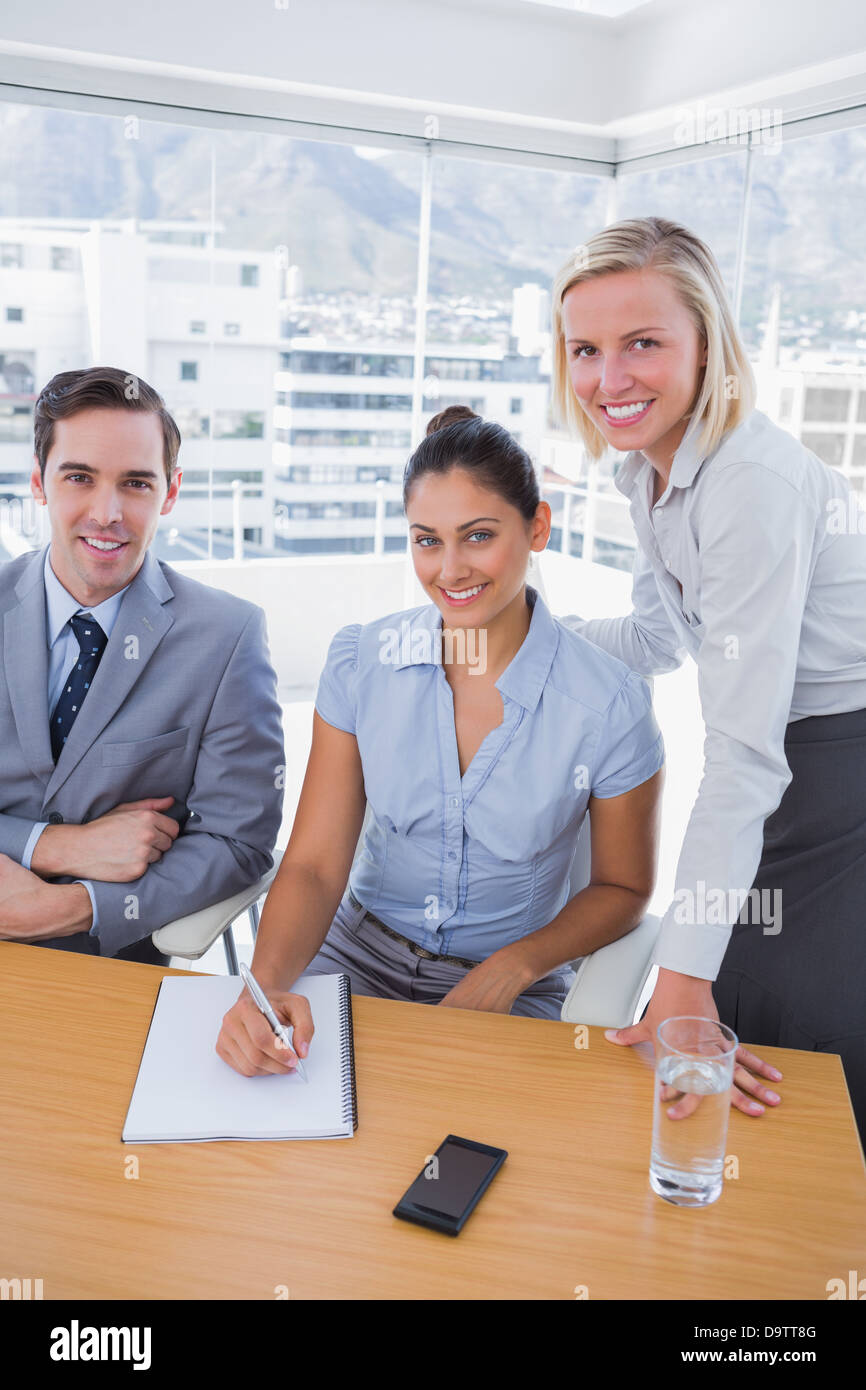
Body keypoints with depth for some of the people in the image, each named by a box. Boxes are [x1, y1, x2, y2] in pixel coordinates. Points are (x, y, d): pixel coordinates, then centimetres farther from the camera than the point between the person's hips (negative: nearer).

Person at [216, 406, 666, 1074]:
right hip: (360, 951, 2)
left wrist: (511, 970, -15)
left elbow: (622, 888, 0)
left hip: (512, 991, -2)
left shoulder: (610, 704, -15)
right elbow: (314, 865, -9)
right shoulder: (361, 662, -8)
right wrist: (267, 985, -28)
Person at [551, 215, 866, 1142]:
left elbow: (743, 752, -29)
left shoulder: (755, 483, -27)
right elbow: (657, 637, 14)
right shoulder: (646, 467, 2)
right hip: (791, 781, 8)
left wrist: (684, 974, -27)